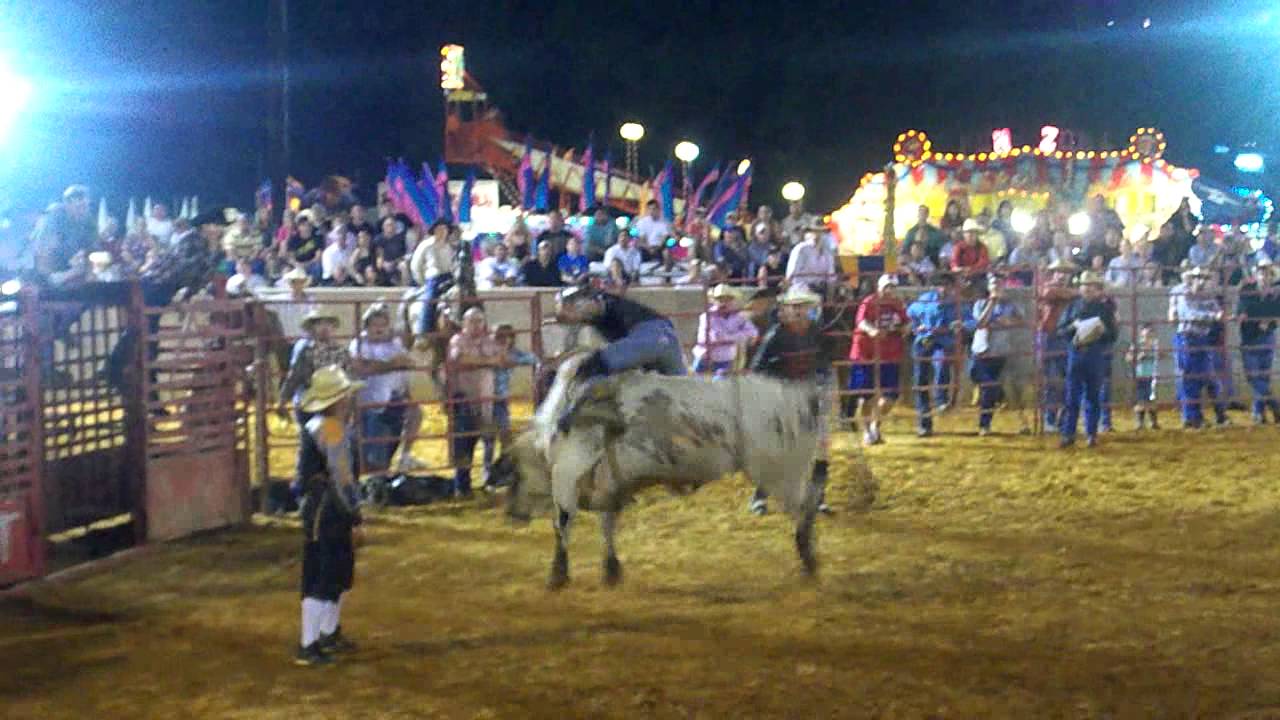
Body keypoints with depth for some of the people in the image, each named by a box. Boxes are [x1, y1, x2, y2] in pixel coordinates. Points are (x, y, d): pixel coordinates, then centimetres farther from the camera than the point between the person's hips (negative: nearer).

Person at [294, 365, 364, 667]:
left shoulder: (317, 426, 12)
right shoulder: (332, 429, -19)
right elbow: (341, 479, -20)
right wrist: (354, 519, -16)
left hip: (325, 511, 10)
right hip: (327, 512, -10)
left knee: (340, 575, 21)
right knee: (321, 579, -4)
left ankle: (329, 634, 35)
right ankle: (307, 647, 1)